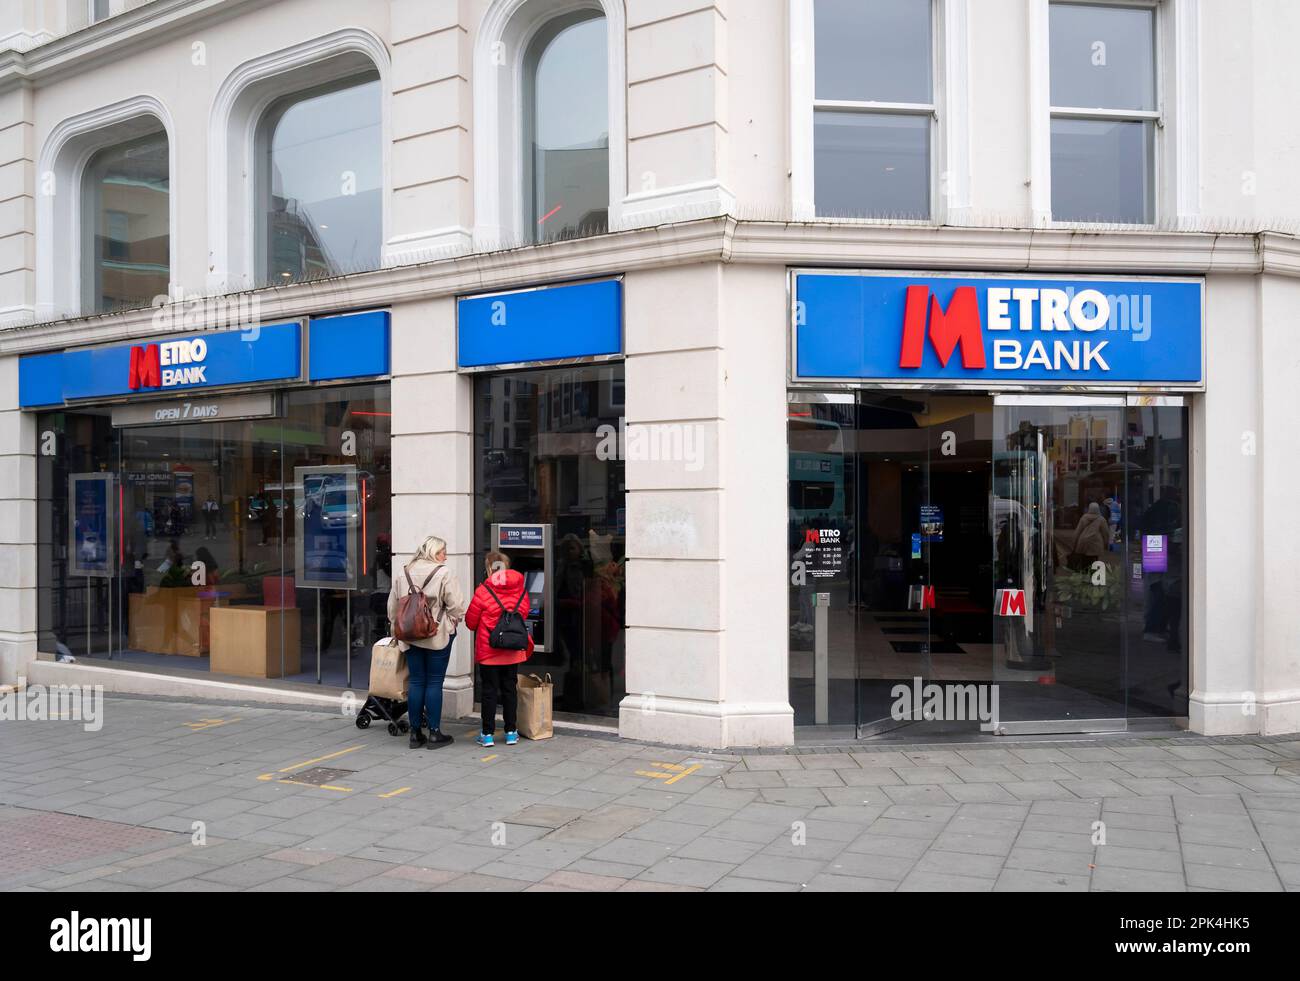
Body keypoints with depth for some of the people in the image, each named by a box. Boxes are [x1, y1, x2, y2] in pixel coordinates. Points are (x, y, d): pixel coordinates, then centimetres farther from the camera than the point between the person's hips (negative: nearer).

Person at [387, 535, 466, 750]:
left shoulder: (403, 574, 8)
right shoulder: (444, 573, -9)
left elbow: (392, 607, 12)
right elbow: (456, 605, -12)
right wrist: (454, 621, 7)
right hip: (438, 636, -5)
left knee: (416, 682, 10)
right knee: (435, 683, 2)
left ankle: (415, 733, 15)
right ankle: (434, 733, 6)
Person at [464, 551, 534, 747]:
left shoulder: (482, 592, -14)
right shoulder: (520, 591, -2)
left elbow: (470, 622, -6)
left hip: (488, 652, -3)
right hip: (513, 651, 3)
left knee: (489, 690, 5)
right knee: (510, 689, 12)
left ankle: (487, 734, 9)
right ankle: (511, 732, 17)